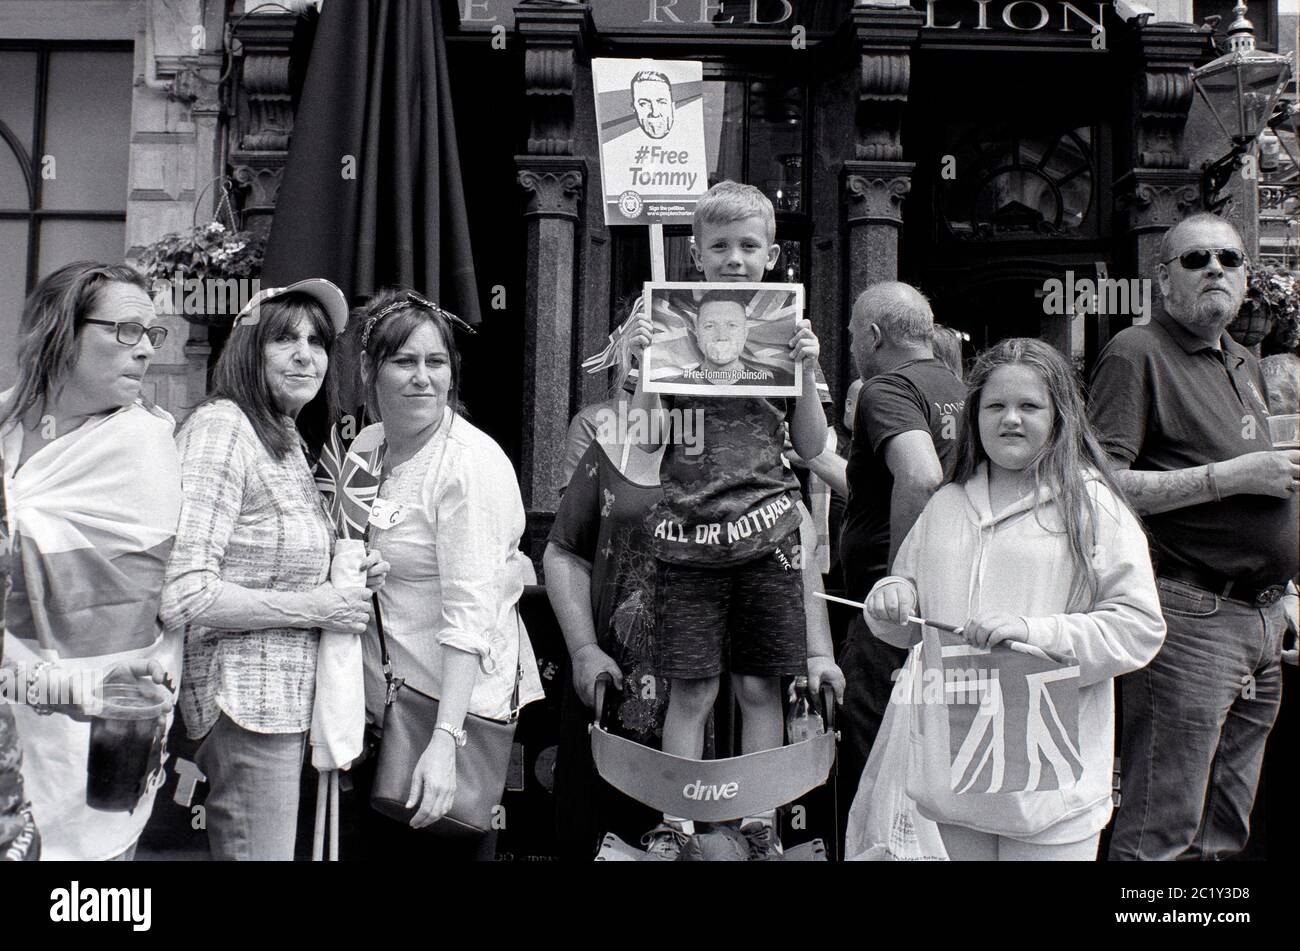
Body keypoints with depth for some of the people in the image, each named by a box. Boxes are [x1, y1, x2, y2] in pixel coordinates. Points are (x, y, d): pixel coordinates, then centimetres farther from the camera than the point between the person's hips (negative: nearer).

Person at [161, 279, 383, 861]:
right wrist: (316, 606, -17)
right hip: (245, 696, -9)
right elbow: (181, 595, -23)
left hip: (286, 694, 9)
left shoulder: (285, 439, 15)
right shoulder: (221, 427, -14)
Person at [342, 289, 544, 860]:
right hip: (381, 703, 7)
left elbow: (470, 613, -24)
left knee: (450, 846, 6)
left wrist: (444, 741, -30)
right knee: (380, 845, 17)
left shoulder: (472, 464, -17)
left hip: (454, 701, -7)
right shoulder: (370, 447, 7)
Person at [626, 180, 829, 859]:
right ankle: (672, 826, 17)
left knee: (759, 688, 8)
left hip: (766, 531, 1)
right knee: (691, 691, 3)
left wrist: (808, 371, -7)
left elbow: (811, 448, 6)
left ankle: (760, 826, 23)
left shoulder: (787, 327, 7)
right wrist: (644, 366, -11)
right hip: (687, 535, -1)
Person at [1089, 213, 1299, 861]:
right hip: (1189, 616, -8)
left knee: (1225, 833, 14)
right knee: (1162, 835, -4)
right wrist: (1231, 475, -17)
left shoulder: (1245, 365, 20)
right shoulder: (1137, 354, -7)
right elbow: (1101, 486, -19)